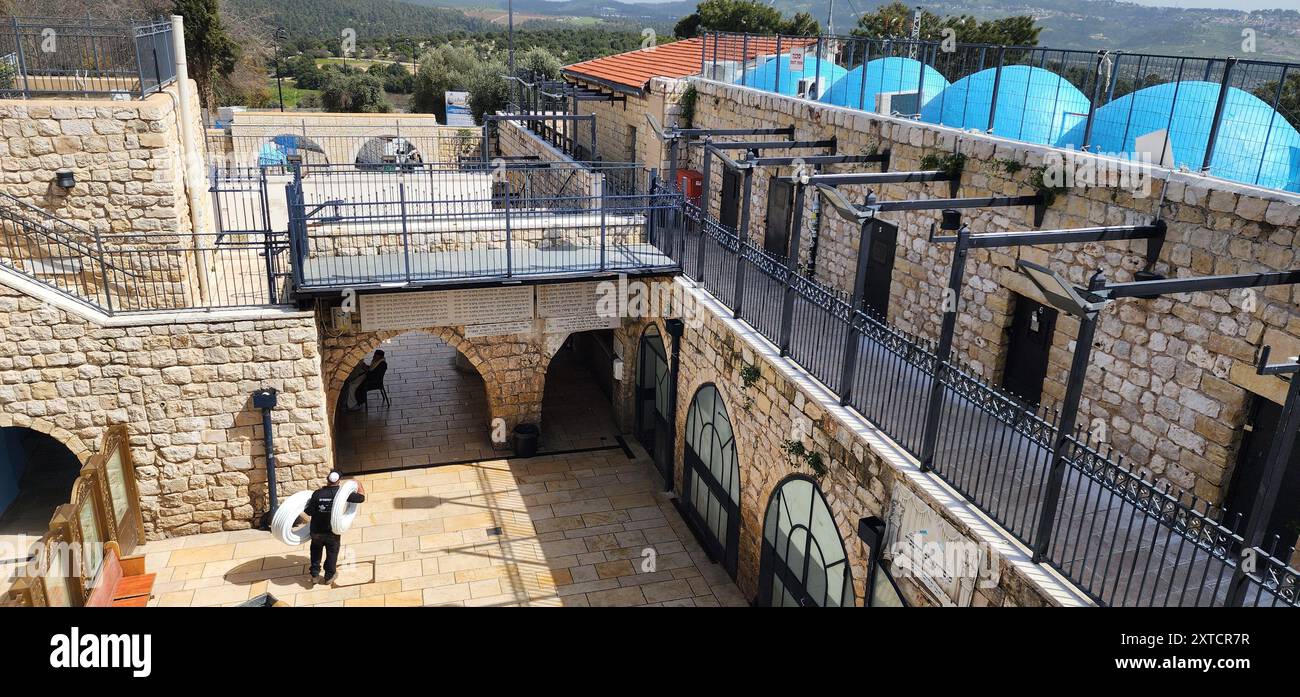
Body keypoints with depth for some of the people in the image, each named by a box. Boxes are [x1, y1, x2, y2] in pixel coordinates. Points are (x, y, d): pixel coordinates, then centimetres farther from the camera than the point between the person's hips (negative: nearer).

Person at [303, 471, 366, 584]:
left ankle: (314, 573, 30)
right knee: (332, 553, 19)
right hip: (333, 531, -1)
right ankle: (329, 576, 27)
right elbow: (361, 497, -7)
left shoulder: (317, 493, -12)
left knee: (316, 551, 27)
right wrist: (359, 485, 11)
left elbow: (309, 512, -8)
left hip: (317, 530, 1)